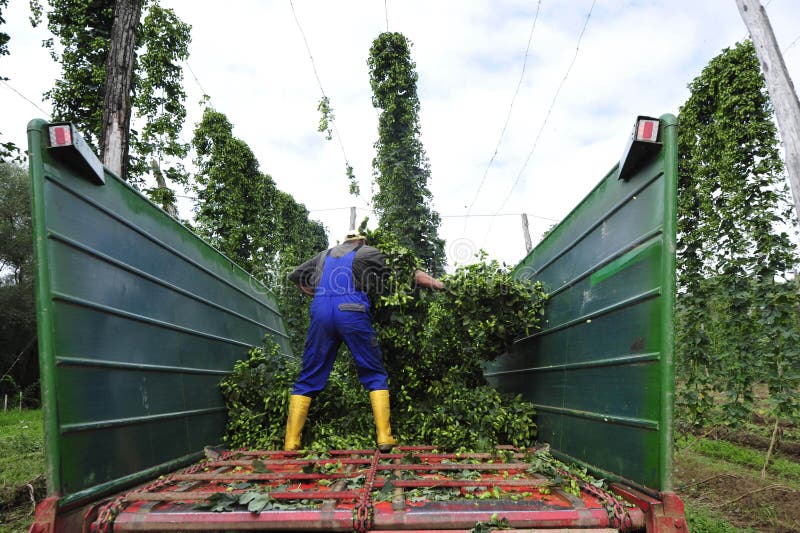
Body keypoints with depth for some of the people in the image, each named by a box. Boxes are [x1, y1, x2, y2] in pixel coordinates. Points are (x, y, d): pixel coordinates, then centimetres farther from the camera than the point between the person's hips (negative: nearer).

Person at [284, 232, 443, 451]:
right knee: (376, 376, 8)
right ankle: (384, 438, 1)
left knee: (308, 379, 10)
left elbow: (295, 277, 36)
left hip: (320, 312, 3)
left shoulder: (325, 255, 29)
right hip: (352, 312, -3)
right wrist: (437, 285, 25)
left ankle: (291, 443, 7)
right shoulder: (367, 253, 17)